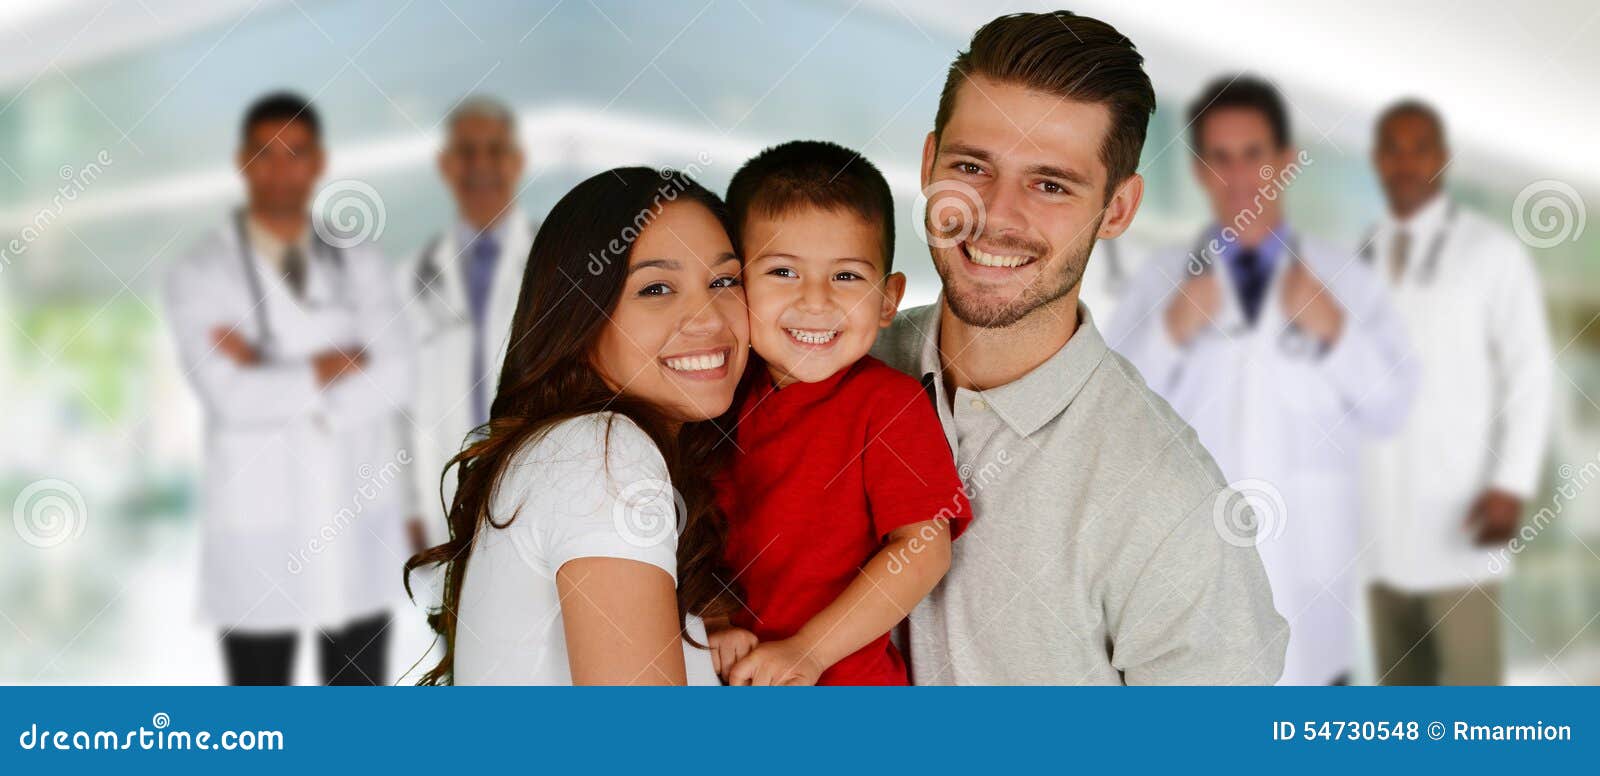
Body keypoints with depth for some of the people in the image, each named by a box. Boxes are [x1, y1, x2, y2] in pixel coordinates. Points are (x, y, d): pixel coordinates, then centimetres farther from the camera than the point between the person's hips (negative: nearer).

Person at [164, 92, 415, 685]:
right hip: (257, 529, -3)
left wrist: (276, 381, -16)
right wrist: (332, 367, -12)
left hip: (358, 524, 3)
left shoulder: (359, 261, 3)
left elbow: (396, 378, -10)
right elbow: (231, 398, -20)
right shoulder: (199, 275, -7)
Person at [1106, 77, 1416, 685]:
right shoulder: (1162, 281, 5)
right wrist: (1169, 332, -14)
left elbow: (1390, 409, 3)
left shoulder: (1343, 279, 7)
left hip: (1308, 560, 1)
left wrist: (1336, 332, -11)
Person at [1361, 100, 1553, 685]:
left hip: (1458, 517, -4)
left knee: (1470, 680, -7)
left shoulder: (1493, 253, 0)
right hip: (1380, 518, 4)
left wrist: (1513, 486, -12)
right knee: (1400, 684, 7)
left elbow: (1530, 373, -3)